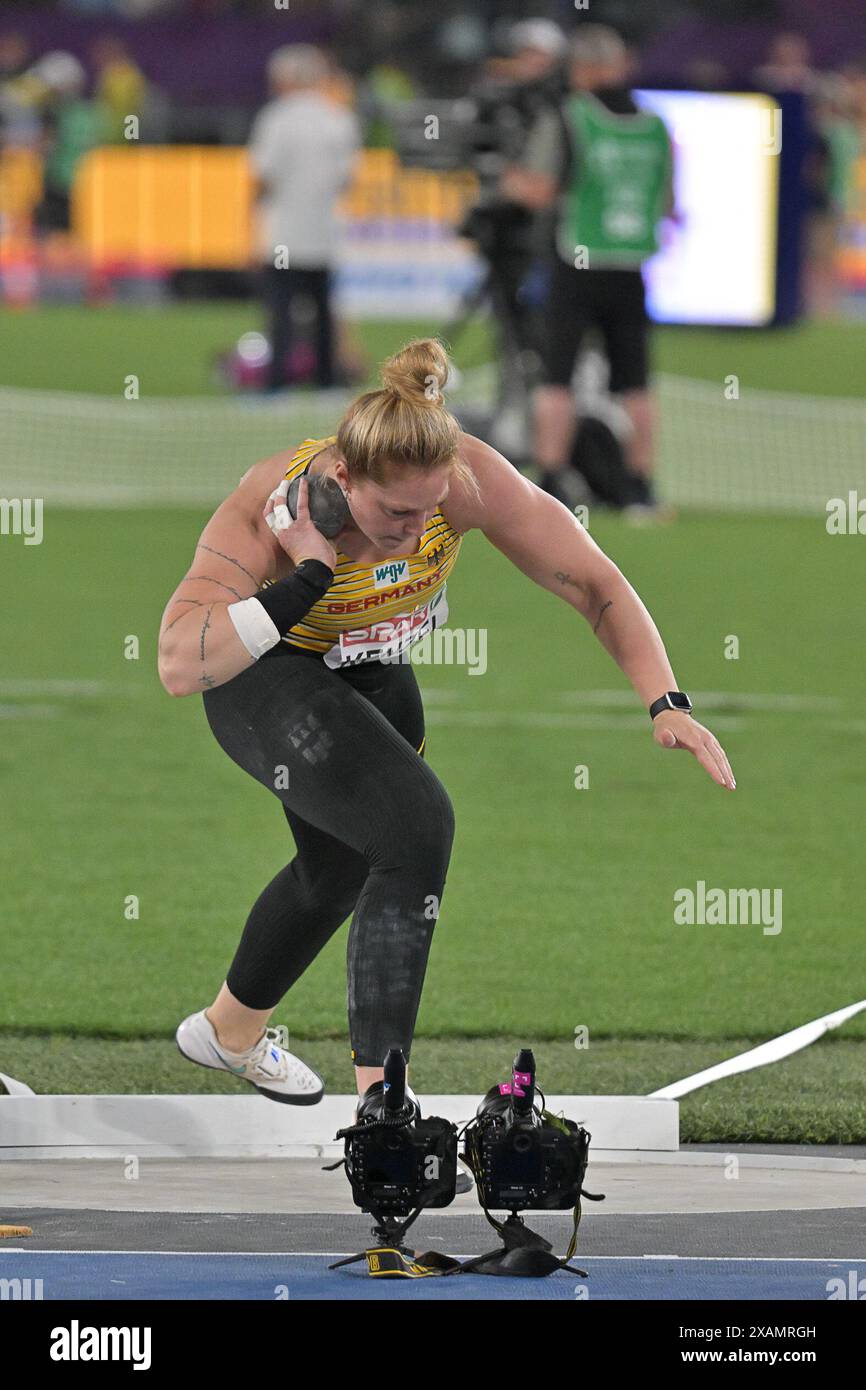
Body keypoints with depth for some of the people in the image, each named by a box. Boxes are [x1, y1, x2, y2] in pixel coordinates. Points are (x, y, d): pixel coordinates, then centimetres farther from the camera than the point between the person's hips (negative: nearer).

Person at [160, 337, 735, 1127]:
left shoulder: (466, 477, -31)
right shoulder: (268, 506, -36)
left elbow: (592, 581, -23)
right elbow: (180, 668, -43)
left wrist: (665, 704, -32)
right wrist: (310, 575, -47)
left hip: (372, 677, 6)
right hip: (264, 684, -6)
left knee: (340, 869, 26)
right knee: (416, 826, -28)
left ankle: (231, 1031, 56)